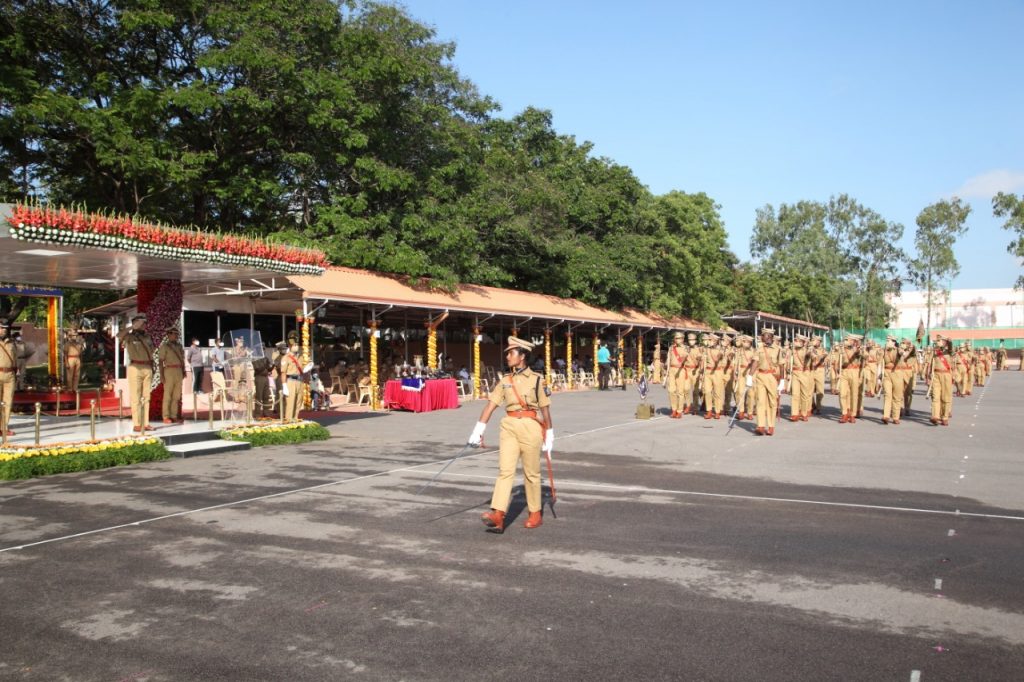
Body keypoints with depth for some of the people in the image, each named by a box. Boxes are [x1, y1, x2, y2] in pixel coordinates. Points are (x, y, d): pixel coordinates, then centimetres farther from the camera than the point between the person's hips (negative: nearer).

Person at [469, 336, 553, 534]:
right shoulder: (504, 381, 10)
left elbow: (545, 409, 4)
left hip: (531, 426, -3)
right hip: (509, 426, 3)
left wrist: (549, 434, 5)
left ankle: (535, 514, 21)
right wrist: (478, 429, -5)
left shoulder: (537, 380, 0)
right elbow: (491, 405, 3)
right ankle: (498, 516, -15)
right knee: (505, 470, -7)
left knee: (531, 473, 6)